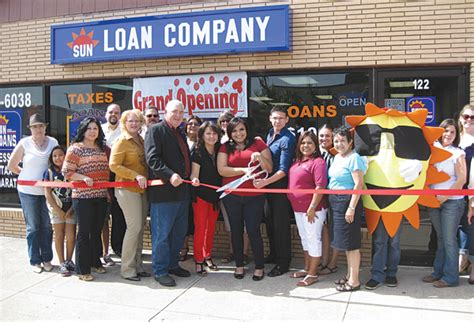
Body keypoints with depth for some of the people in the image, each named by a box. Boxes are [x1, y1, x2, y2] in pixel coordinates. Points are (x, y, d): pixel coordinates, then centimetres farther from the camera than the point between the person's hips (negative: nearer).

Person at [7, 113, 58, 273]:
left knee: (47, 226, 6)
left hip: (47, 191, 1)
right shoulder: (24, 143, -2)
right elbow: (11, 165, 5)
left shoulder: (53, 142, 2)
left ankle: (47, 259, 18)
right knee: (33, 227, 7)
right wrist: (26, 174, 6)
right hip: (28, 191, -1)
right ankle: (35, 261, 16)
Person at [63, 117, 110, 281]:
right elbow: (66, 171, -9)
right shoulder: (75, 148, -5)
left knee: (97, 231, 15)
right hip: (83, 197, -6)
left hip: (101, 197, 6)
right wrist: (83, 177, -22)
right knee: (84, 232, -1)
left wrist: (107, 191, 14)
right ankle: (82, 269, 8)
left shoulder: (103, 149, 13)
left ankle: (95, 261, 29)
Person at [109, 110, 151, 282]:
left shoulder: (141, 140, 14)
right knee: (134, 227, -9)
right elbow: (114, 165, -14)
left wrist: (144, 177, 7)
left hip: (142, 189, 7)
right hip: (127, 189, -7)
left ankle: (137, 265, 20)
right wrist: (136, 176, -20)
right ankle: (127, 269, 2)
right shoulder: (121, 141, -7)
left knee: (140, 227, 9)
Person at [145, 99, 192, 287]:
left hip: (182, 190, 9)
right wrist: (170, 175, -28)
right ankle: (160, 271, 10)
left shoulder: (181, 134, 21)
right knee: (162, 233, -1)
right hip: (163, 192, -9)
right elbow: (152, 158, -18)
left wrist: (190, 177, 15)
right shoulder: (156, 131, -6)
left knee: (179, 232, 16)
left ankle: (172, 264, 30)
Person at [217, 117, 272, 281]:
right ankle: (239, 265, 26)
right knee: (236, 230, 11)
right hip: (232, 196, 2)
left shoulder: (258, 143, 3)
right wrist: (244, 170, -14)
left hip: (254, 195, -2)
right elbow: (222, 170, -7)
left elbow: (269, 169, 2)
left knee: (253, 231, 0)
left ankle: (259, 267, 16)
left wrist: (260, 157, -16)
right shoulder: (225, 147, 6)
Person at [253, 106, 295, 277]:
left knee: (281, 224, -1)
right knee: (269, 221, 17)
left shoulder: (287, 139, -14)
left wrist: (266, 181, -26)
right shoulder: (270, 134, 11)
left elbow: (283, 169, -19)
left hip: (281, 186, -8)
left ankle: (283, 262, 11)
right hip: (268, 184, 8)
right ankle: (274, 254, 35)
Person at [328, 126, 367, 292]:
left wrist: (351, 207, -22)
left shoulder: (354, 158, -13)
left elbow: (358, 184, -19)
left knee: (351, 242, -2)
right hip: (336, 201, 9)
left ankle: (354, 281, 7)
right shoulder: (337, 157, 14)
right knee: (345, 242, 16)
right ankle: (349, 275, 28)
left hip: (348, 201, -9)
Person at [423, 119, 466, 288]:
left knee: (449, 240, 0)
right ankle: (438, 272, 23)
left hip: (452, 202, -4)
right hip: (434, 201, 4)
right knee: (440, 238, 14)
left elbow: (461, 180, -8)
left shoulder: (457, 153, -4)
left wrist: (444, 197, -12)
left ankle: (450, 277, 10)